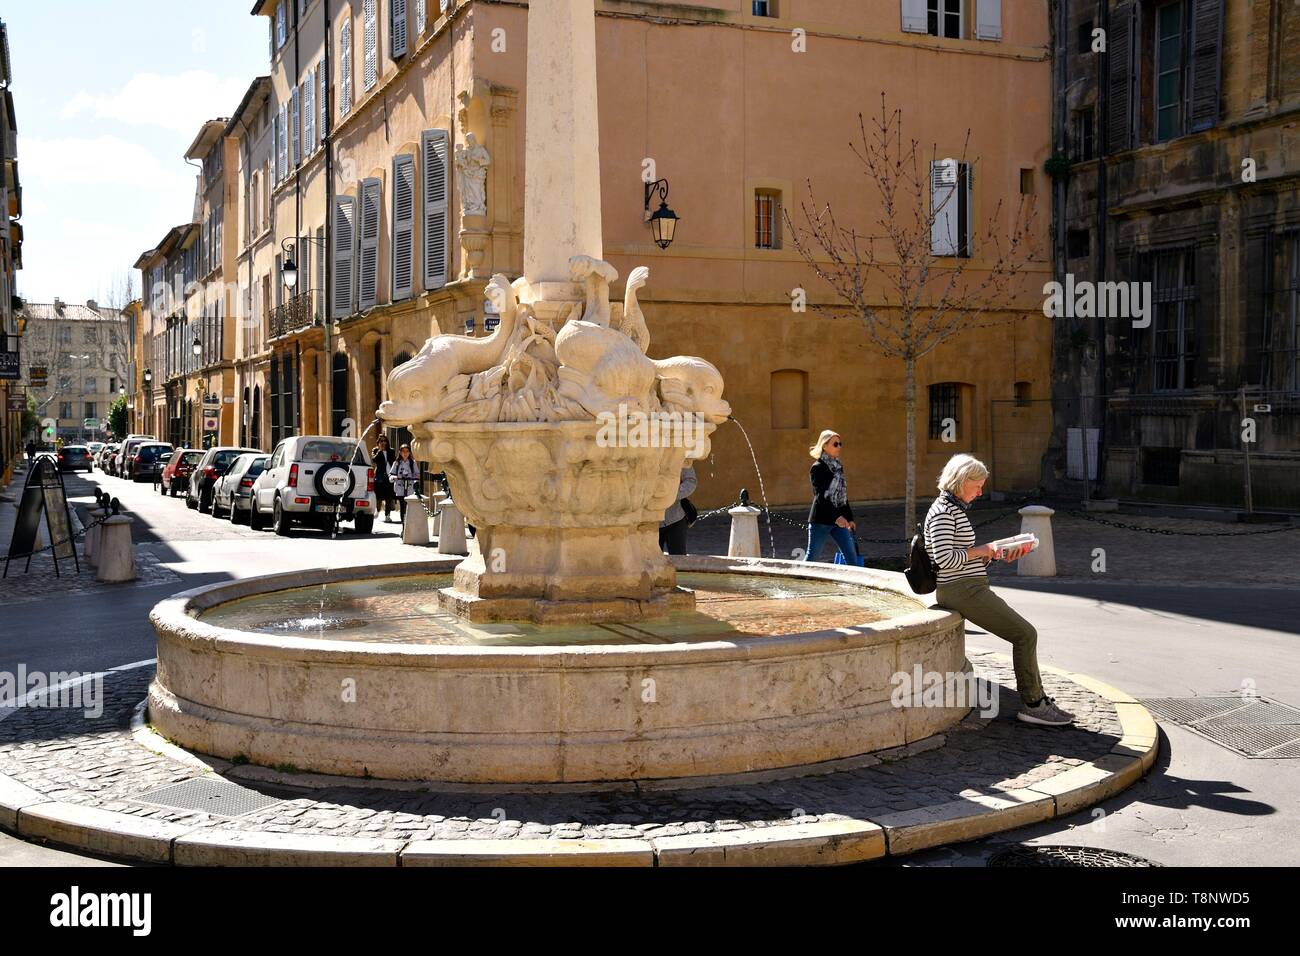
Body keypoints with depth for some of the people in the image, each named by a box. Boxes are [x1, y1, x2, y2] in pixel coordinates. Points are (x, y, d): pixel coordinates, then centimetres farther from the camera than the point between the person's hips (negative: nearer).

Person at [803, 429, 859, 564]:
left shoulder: (838, 466, 12)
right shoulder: (817, 468, -10)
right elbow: (821, 496, -18)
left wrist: (849, 518, 18)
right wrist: (836, 517, -26)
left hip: (839, 520, 7)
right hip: (821, 520, -7)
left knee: (852, 556, 4)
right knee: (812, 557, 0)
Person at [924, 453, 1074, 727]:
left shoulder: (955, 509, 19)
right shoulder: (943, 511, -13)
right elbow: (944, 558, -23)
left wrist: (1000, 555, 9)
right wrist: (981, 550, -10)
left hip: (971, 588, 10)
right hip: (963, 591, -10)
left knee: (1025, 633, 11)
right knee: (1025, 634, -9)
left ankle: (1038, 700, 15)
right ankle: (1032, 704, -2)